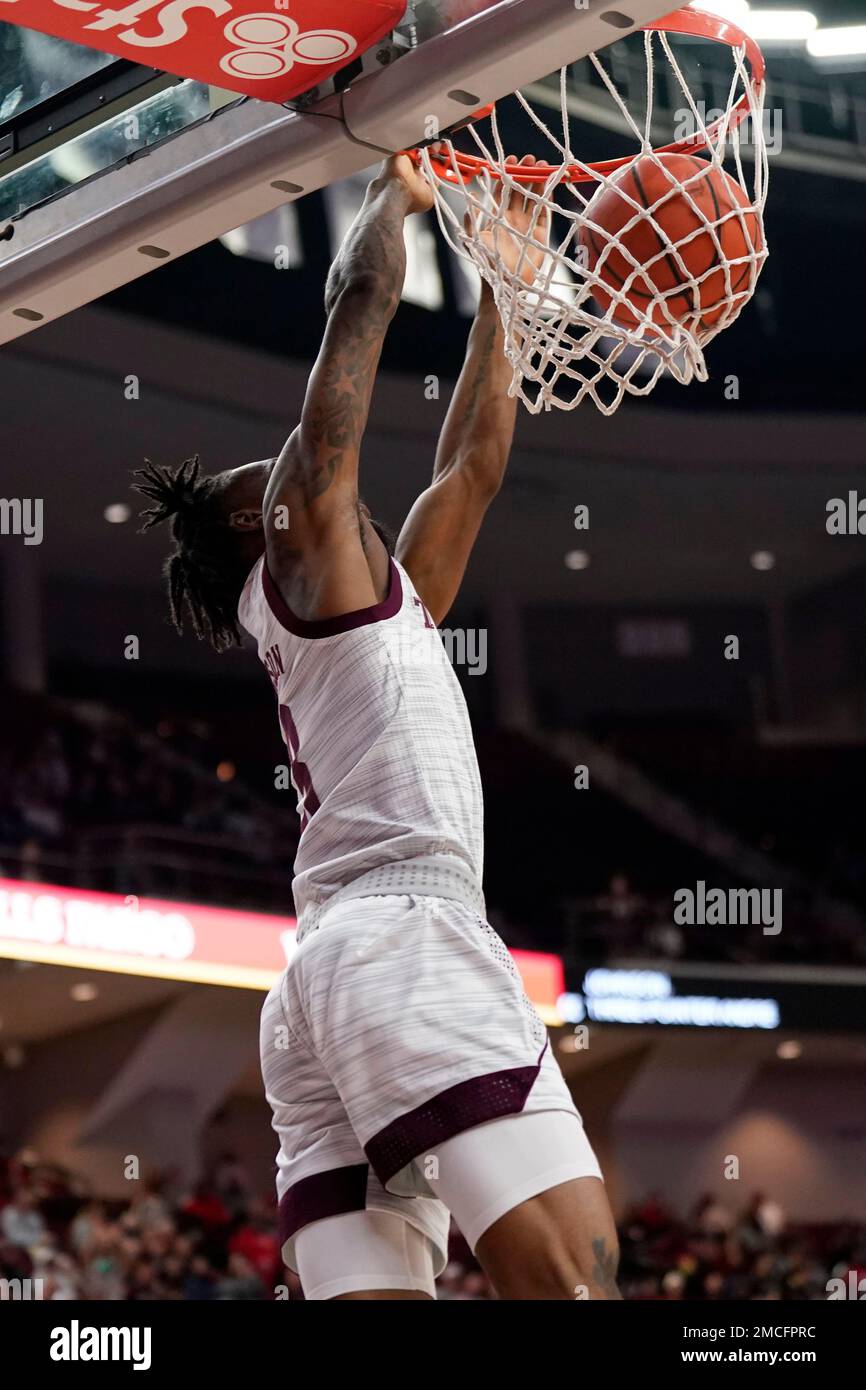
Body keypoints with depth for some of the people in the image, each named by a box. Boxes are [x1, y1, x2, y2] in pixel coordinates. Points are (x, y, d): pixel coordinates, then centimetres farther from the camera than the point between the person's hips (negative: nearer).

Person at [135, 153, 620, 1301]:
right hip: (408, 941, -9)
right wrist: (394, 191, 27)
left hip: (320, 984, 9)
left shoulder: (390, 598, 33)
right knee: (571, 1274, -21)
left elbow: (472, 467, 41)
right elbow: (360, 296, 11)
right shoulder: (302, 550, 11)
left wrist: (505, 290, 46)